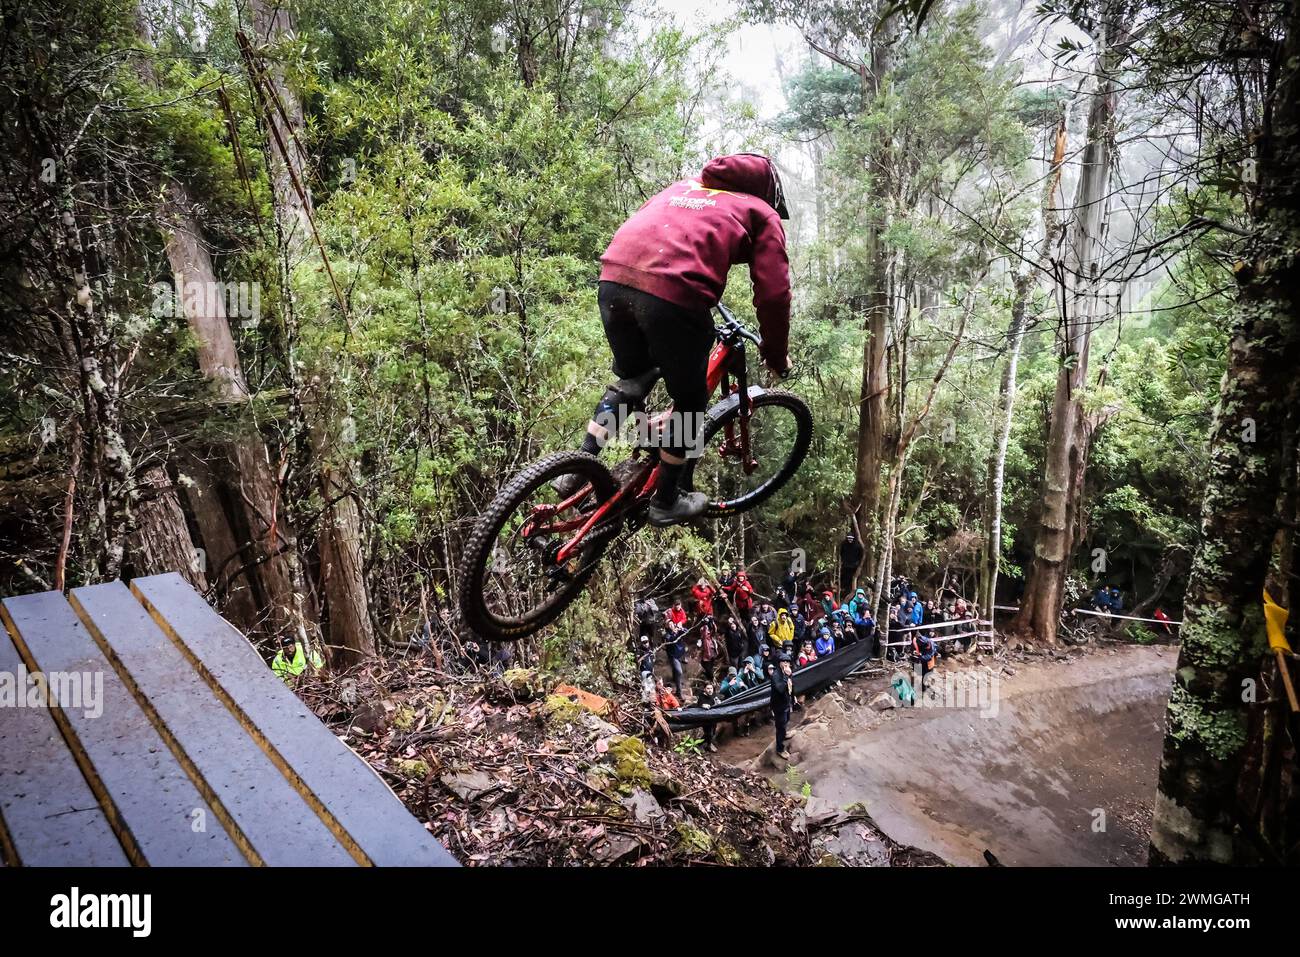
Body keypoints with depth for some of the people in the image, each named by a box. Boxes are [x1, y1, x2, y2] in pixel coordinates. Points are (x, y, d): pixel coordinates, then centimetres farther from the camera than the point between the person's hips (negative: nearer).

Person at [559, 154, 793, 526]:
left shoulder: (685, 186, 34)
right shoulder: (762, 213, 19)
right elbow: (773, 292, 11)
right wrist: (777, 355, 24)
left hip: (613, 278, 6)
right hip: (675, 294, -5)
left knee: (630, 379, 29)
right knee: (690, 401, 17)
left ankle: (578, 470, 25)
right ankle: (666, 502, 27)